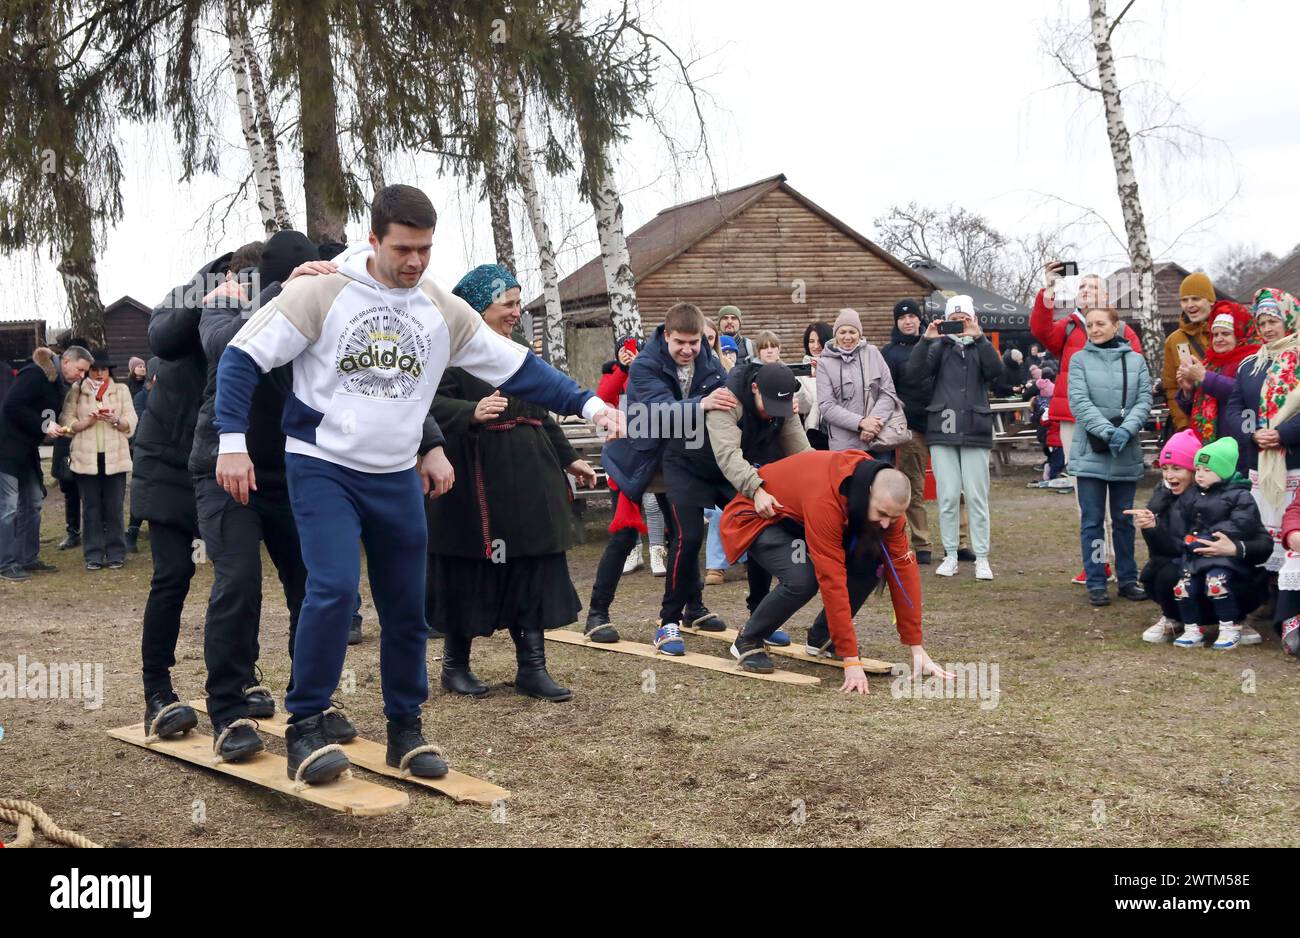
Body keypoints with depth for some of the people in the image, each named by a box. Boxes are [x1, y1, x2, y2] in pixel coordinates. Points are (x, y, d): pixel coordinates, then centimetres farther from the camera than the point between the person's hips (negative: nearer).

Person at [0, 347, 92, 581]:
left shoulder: (55, 381, 12)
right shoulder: (35, 374, -16)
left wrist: (55, 430, 0)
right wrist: (43, 426, -20)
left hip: (28, 450, 10)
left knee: (33, 504, 12)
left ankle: (28, 559, 19)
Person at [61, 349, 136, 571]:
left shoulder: (121, 390, 10)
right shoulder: (76, 391, 8)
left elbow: (131, 422, 3)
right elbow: (66, 422, 1)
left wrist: (115, 420, -17)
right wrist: (87, 422, -16)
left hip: (115, 457, 0)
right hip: (86, 458, 0)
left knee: (115, 508, 1)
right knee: (91, 507, 2)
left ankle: (115, 553, 8)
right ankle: (93, 555, 8)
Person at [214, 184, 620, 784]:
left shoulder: (444, 311, 2)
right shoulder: (323, 294, -9)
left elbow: (516, 368, 7)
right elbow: (244, 356, -7)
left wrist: (585, 404, -3)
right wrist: (233, 441, -15)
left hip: (397, 480, 4)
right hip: (322, 469, -4)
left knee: (407, 609, 7)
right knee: (333, 589, -21)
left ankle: (405, 729, 24)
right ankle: (304, 728, -5)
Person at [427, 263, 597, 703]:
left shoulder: (518, 345, 16)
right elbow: (433, 403, -20)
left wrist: (568, 458, 24)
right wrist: (472, 412, -38)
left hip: (527, 475, 7)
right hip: (474, 477, -7)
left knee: (534, 569, 4)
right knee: (468, 575, 3)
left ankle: (532, 668, 11)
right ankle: (455, 665, 20)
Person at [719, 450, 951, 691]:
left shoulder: (887, 499, -20)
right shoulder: (825, 499, -41)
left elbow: (903, 565, -15)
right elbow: (832, 580, -40)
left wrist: (917, 648, -16)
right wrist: (851, 661, -38)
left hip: (801, 516, 7)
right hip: (758, 516, -7)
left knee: (870, 565, -13)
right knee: (802, 579, -32)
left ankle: (822, 637, 8)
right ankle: (748, 641, -7)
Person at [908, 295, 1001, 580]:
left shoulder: (980, 348, 9)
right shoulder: (940, 348, 10)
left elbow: (995, 370, -12)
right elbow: (915, 371, -6)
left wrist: (980, 338, -21)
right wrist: (925, 340, -18)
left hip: (975, 431, -1)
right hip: (942, 430, 1)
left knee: (976, 496, 0)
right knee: (948, 496, 1)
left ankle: (981, 557, 6)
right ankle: (950, 555, 11)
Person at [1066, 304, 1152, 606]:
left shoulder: (1136, 360, 6)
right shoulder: (1079, 359, 0)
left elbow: (1144, 400, -1)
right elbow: (1079, 402, -9)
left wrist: (1126, 429, -18)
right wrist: (1108, 432, -19)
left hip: (1127, 453, 2)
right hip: (1090, 453, -2)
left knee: (1124, 520, 11)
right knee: (1092, 521, 2)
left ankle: (1128, 579, 20)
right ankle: (1096, 582, 8)